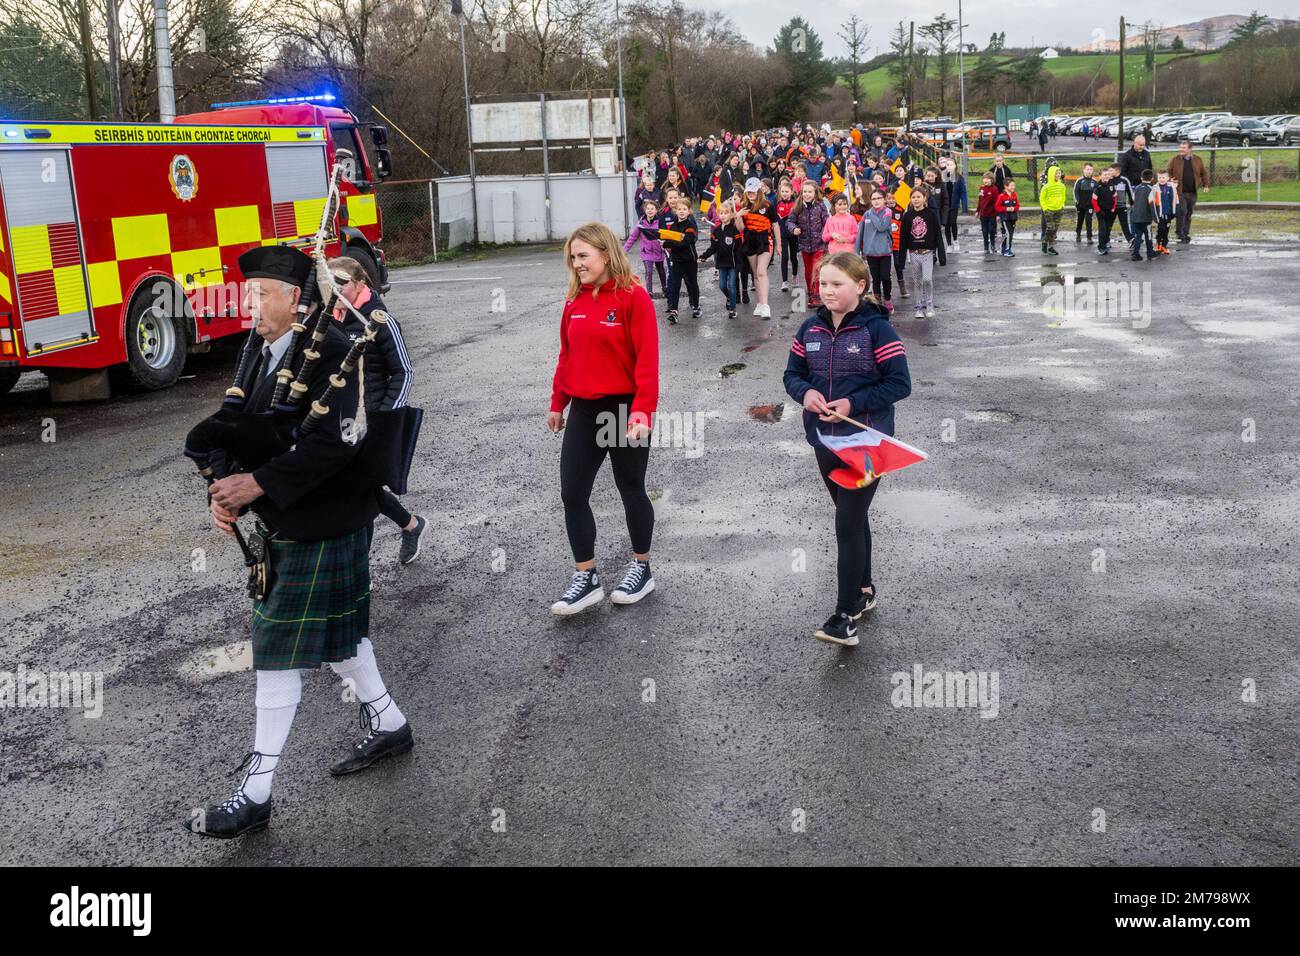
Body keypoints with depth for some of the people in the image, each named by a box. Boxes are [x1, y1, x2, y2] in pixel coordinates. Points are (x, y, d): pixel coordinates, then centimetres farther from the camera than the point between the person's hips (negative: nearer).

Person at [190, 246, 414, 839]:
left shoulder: (329, 352, -18)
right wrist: (224, 492, -9)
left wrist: (258, 484, -28)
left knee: (278, 651, -4)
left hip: (322, 531, -9)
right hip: (284, 526, 9)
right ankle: (389, 726, 39)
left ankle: (256, 794, 5)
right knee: (337, 631, 20)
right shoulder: (264, 356, 9)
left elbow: (337, 442, -27)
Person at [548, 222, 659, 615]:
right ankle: (586, 578, 13)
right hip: (584, 410, 6)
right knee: (572, 493, 3)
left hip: (624, 409, -6)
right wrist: (558, 403, 15)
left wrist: (642, 411, -22)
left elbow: (647, 359, -16)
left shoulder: (632, 297, -12)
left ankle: (642, 568, 27)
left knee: (631, 491, 9)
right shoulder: (575, 300, 6)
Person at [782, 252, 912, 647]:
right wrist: (805, 392, -13)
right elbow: (793, 373, 10)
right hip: (825, 440, 6)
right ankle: (864, 589, 37)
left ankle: (846, 615, -3)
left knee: (848, 524, -8)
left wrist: (854, 403, -22)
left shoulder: (877, 329, -12)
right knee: (852, 517, 20)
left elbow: (900, 384, -12)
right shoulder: (811, 329, 4)